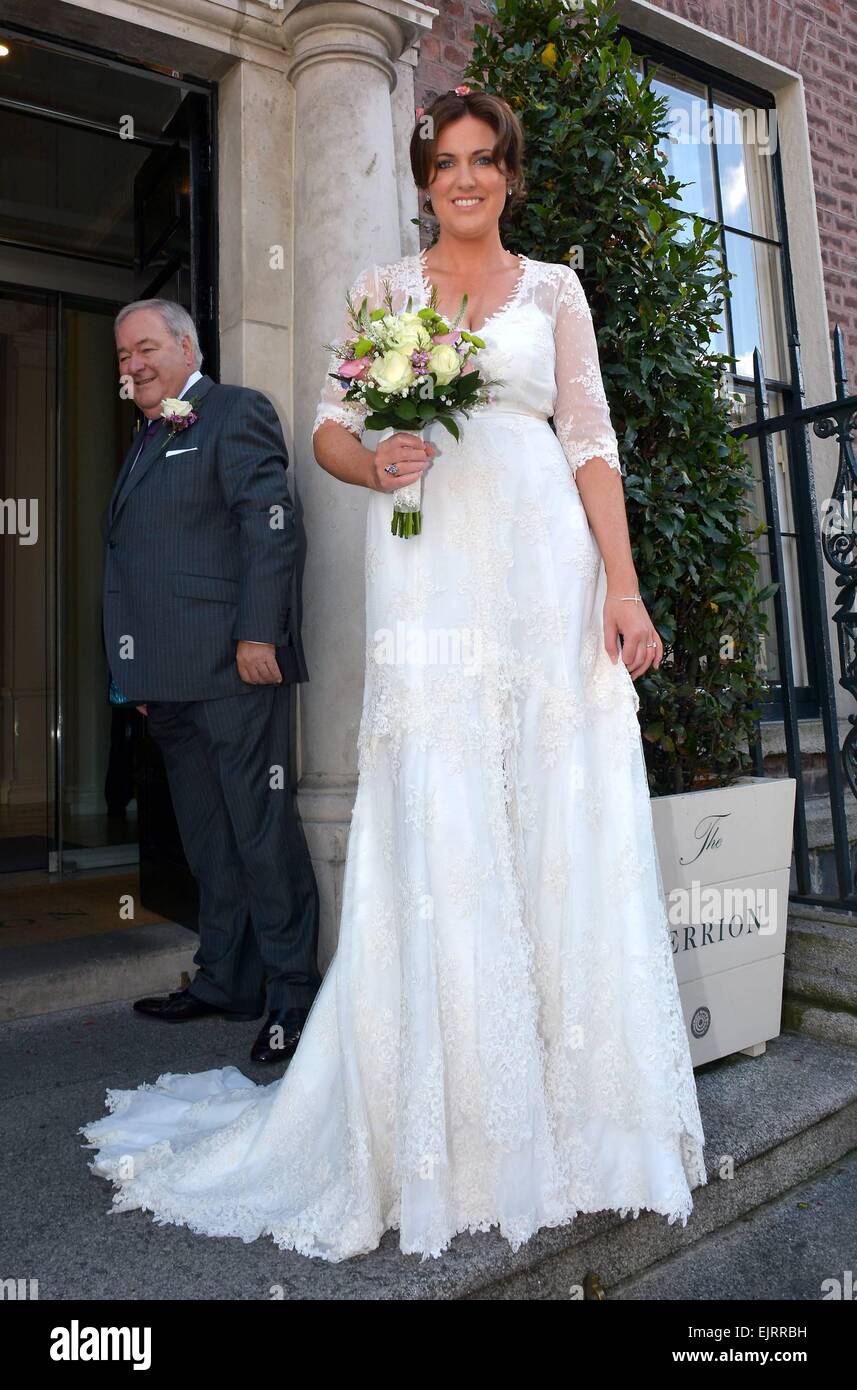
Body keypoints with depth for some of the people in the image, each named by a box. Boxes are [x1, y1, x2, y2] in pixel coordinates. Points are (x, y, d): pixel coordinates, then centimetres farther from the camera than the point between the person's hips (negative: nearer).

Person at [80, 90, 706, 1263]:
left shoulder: (554, 289, 18)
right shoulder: (383, 287, 19)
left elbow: (592, 443, 9)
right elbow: (329, 428, 14)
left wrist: (625, 587, -2)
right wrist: (377, 464, -10)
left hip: (545, 571, 1)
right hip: (428, 576, -1)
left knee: (559, 829, -2)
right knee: (434, 834, -6)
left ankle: (567, 1115, 15)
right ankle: (445, 1135, 10)